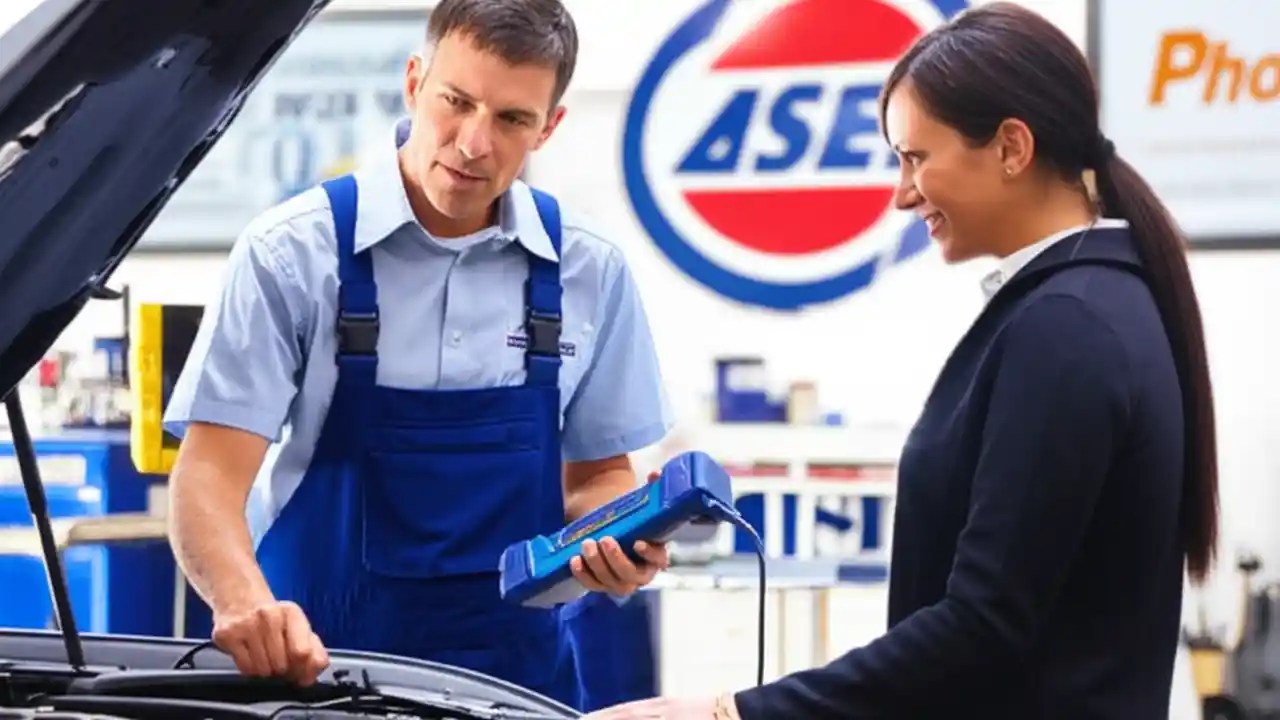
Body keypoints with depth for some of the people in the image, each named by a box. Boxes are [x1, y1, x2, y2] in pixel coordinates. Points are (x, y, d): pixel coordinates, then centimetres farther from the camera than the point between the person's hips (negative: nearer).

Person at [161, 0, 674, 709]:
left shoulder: (590, 271, 1)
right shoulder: (291, 252, -10)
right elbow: (211, 472, -17)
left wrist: (616, 543, -12)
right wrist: (241, 598, -37)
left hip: (513, 661, 3)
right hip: (310, 659, -3)